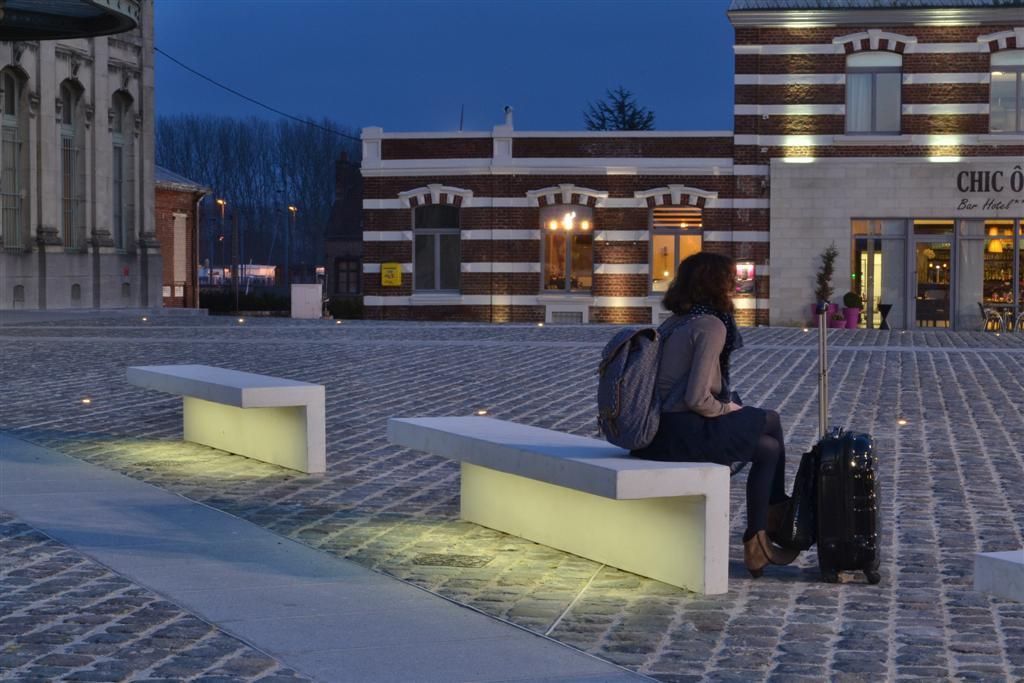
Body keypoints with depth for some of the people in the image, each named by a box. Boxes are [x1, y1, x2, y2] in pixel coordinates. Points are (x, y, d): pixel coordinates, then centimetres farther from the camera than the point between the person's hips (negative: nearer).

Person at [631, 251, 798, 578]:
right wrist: (726, 409, -3)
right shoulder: (711, 326, -15)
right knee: (771, 422, 8)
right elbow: (697, 398, -22)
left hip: (658, 429, 9)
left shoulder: (676, 321, 14)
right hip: (682, 433, -9)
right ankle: (776, 519, 22)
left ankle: (756, 543, 19)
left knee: (768, 448, 16)